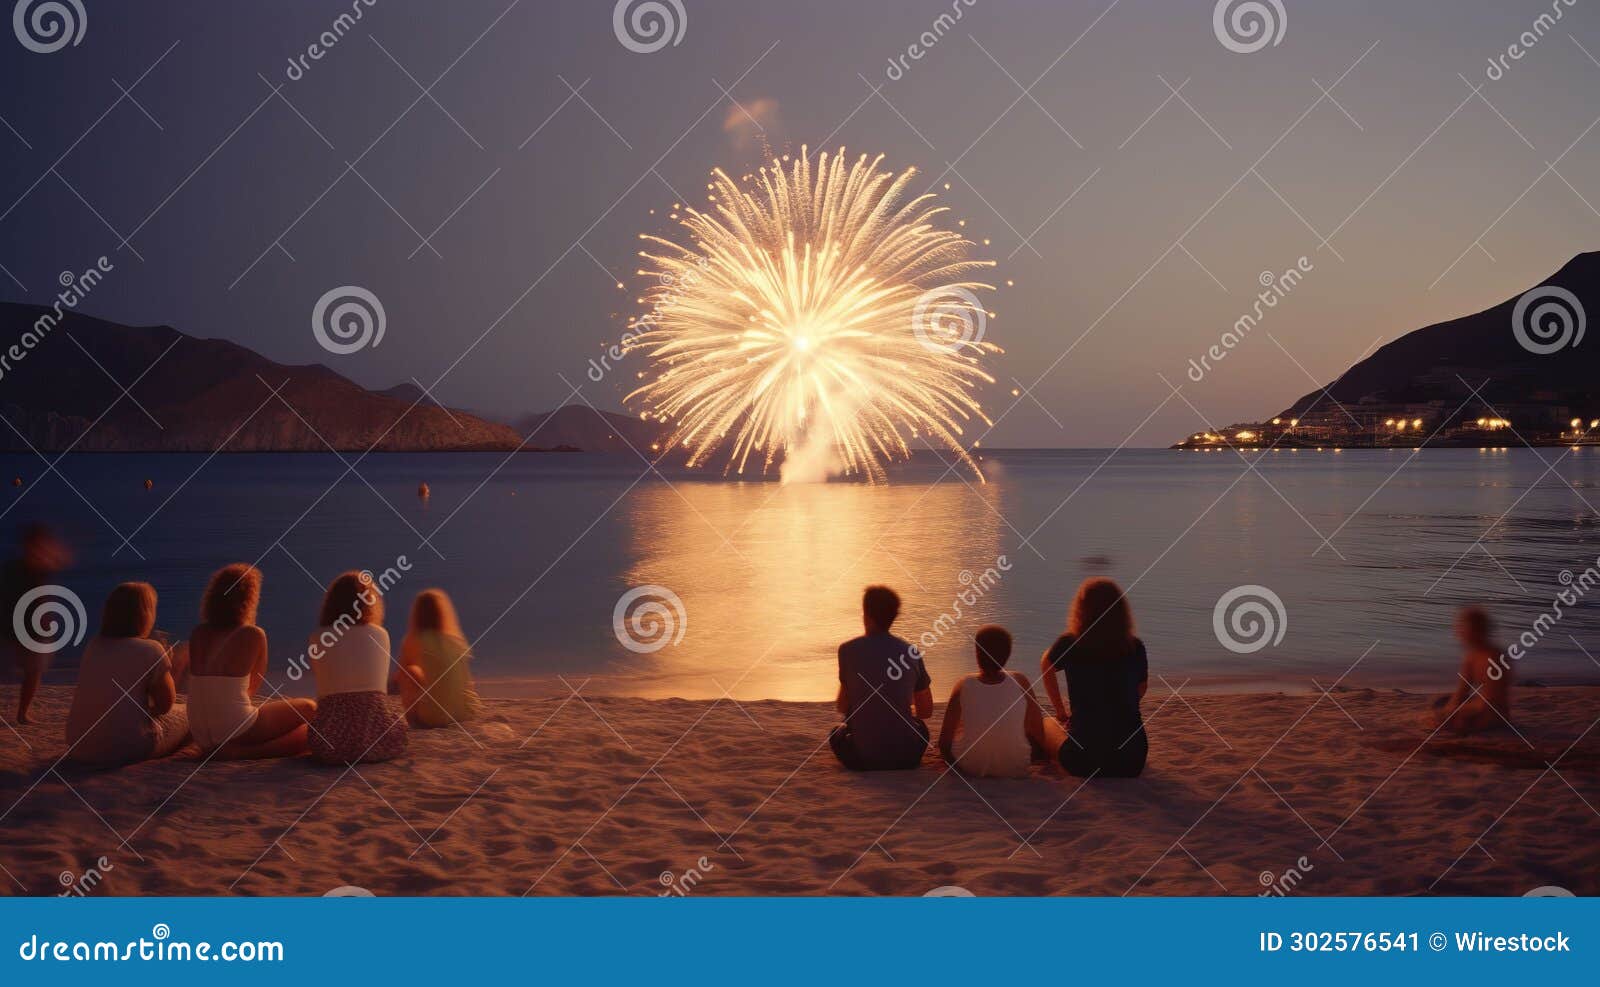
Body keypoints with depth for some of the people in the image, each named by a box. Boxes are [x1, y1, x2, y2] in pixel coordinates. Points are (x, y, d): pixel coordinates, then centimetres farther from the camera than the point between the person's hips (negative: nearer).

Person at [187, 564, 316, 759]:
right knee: (309, 709, 6)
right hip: (233, 731, -8)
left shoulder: (198, 634, 4)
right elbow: (254, 688, 5)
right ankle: (244, 752, -12)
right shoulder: (254, 635, -9)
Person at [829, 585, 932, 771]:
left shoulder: (848, 650, -5)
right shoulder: (910, 652, 1)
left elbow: (842, 707, 7)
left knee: (837, 732, 33)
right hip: (906, 757, 2)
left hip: (862, 757, -2)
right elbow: (926, 711, 10)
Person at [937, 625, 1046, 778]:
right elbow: (1040, 735, -8)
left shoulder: (963, 687, -16)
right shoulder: (1020, 683, -16)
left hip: (969, 767, 0)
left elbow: (944, 741, -11)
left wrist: (955, 763, 9)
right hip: (1014, 769, 0)